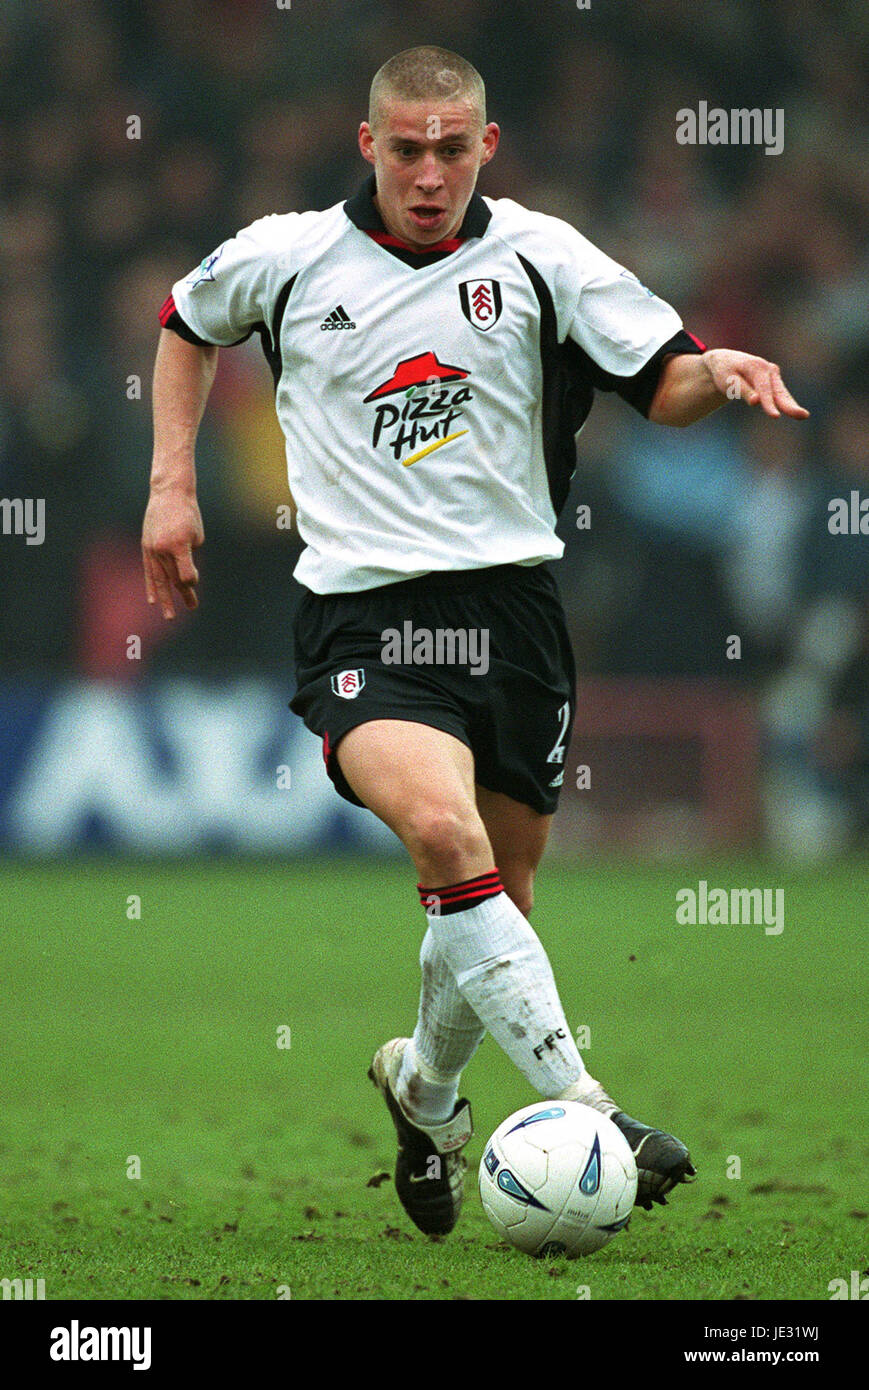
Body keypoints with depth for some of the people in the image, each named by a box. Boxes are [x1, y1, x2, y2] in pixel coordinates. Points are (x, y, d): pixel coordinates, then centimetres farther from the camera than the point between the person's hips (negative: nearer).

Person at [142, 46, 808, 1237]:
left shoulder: (538, 258, 3)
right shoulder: (285, 258, 4)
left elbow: (663, 387, 1)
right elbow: (187, 322, 25)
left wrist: (717, 369, -22)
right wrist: (172, 485, 17)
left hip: (510, 603, 2)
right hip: (361, 616, -2)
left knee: (494, 899, 8)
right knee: (446, 832, -29)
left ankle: (427, 1084, 40)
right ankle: (580, 1108, -31)